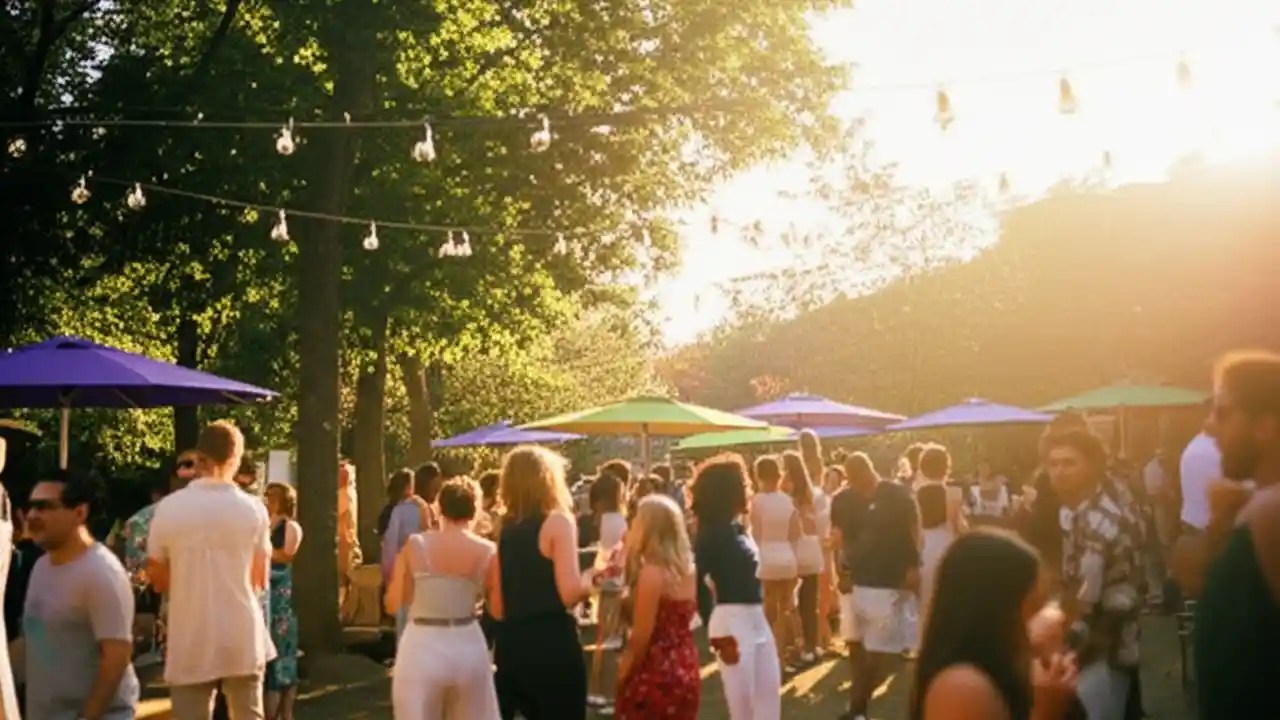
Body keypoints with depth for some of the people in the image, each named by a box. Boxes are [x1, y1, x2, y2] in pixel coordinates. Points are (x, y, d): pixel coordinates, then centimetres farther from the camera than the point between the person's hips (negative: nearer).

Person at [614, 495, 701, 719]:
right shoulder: (689, 570, 6)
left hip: (655, 674, -7)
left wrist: (623, 675, -4)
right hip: (686, 671, 8)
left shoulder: (651, 573, -16)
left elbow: (641, 636, -16)